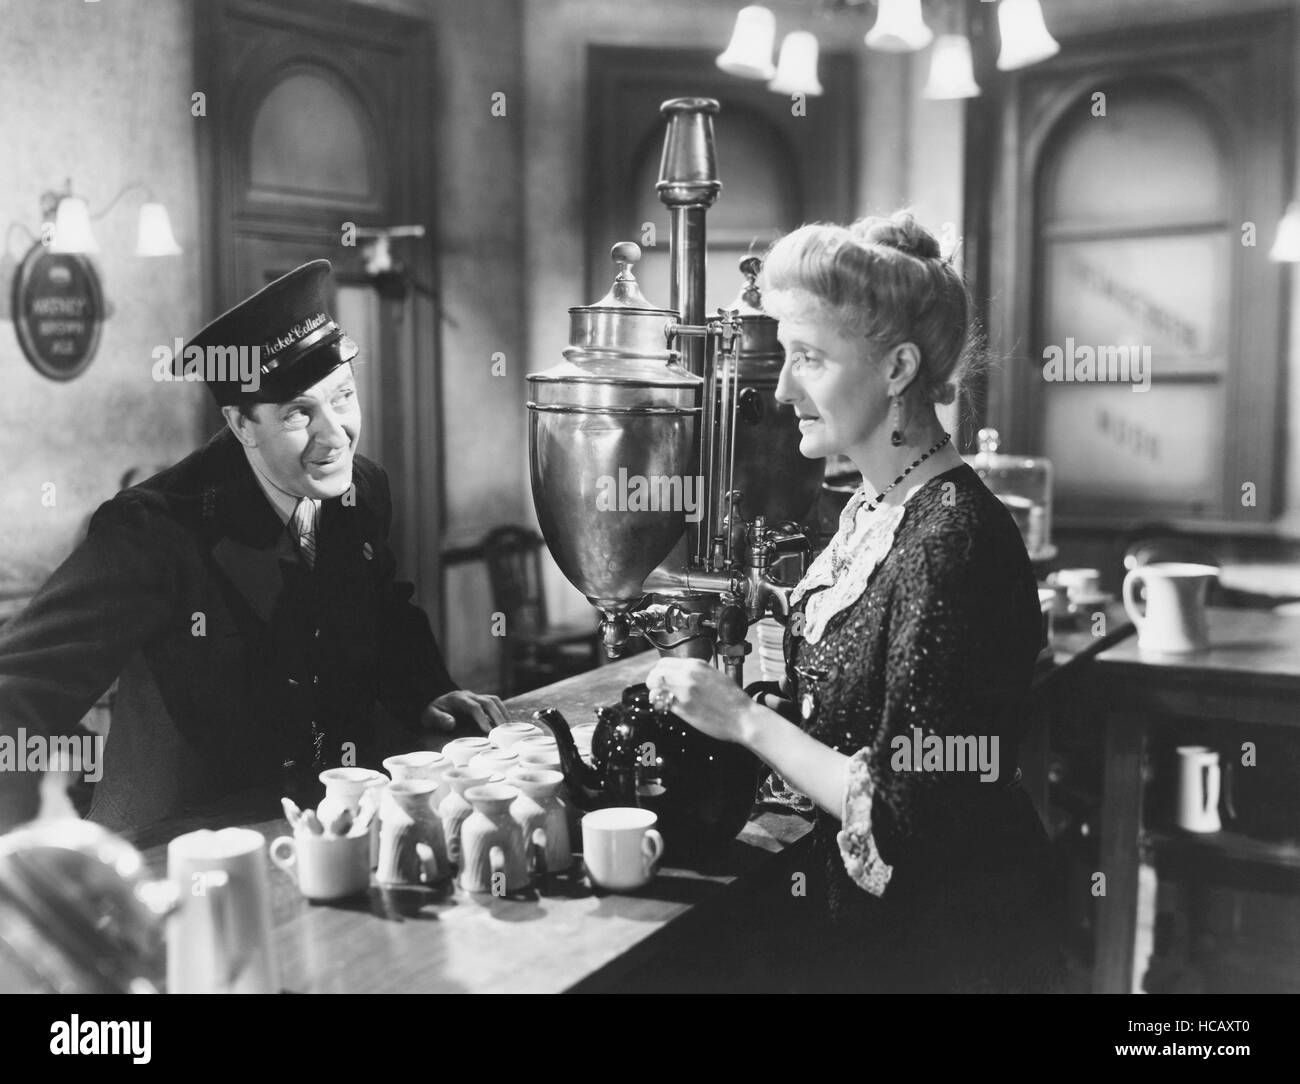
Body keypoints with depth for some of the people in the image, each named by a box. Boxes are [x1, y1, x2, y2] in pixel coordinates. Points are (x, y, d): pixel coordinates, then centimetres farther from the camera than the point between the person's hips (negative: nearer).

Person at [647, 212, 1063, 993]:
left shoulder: (952, 538, -26)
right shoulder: (876, 508, 1)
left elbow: (908, 815, -25)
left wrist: (747, 718, -20)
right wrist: (727, 696, -6)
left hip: (947, 947, -8)